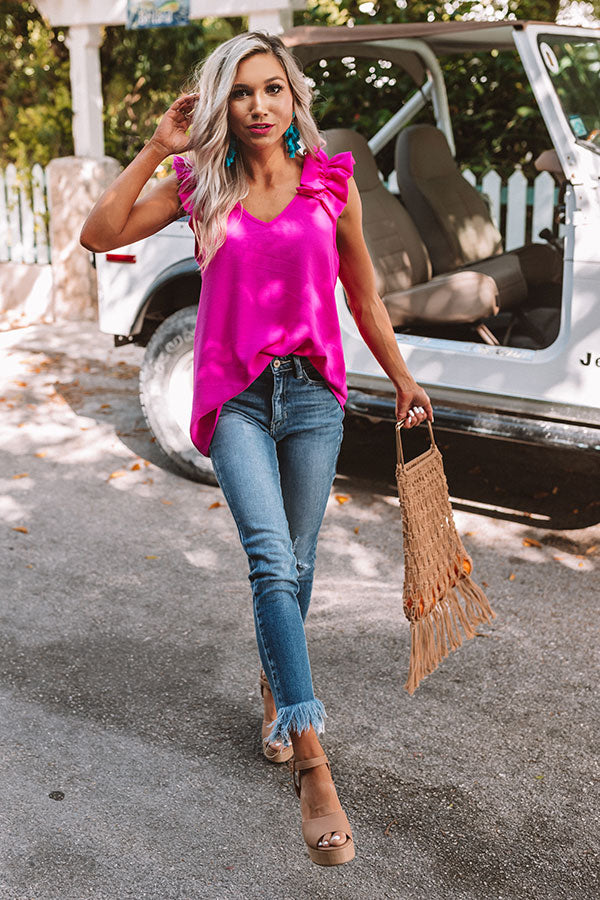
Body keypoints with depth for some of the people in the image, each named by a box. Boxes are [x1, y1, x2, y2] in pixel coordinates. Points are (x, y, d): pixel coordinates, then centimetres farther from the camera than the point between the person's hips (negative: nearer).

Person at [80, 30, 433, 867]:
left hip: (311, 391, 2)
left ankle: (277, 689, 38)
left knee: (294, 563, 9)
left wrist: (402, 379, 17)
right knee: (271, 554, -17)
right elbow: (100, 233, -4)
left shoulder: (332, 185, 3)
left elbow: (364, 296, 12)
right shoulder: (200, 186, 3)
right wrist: (157, 147, -6)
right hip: (234, 393, -1)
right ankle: (313, 764, -21)